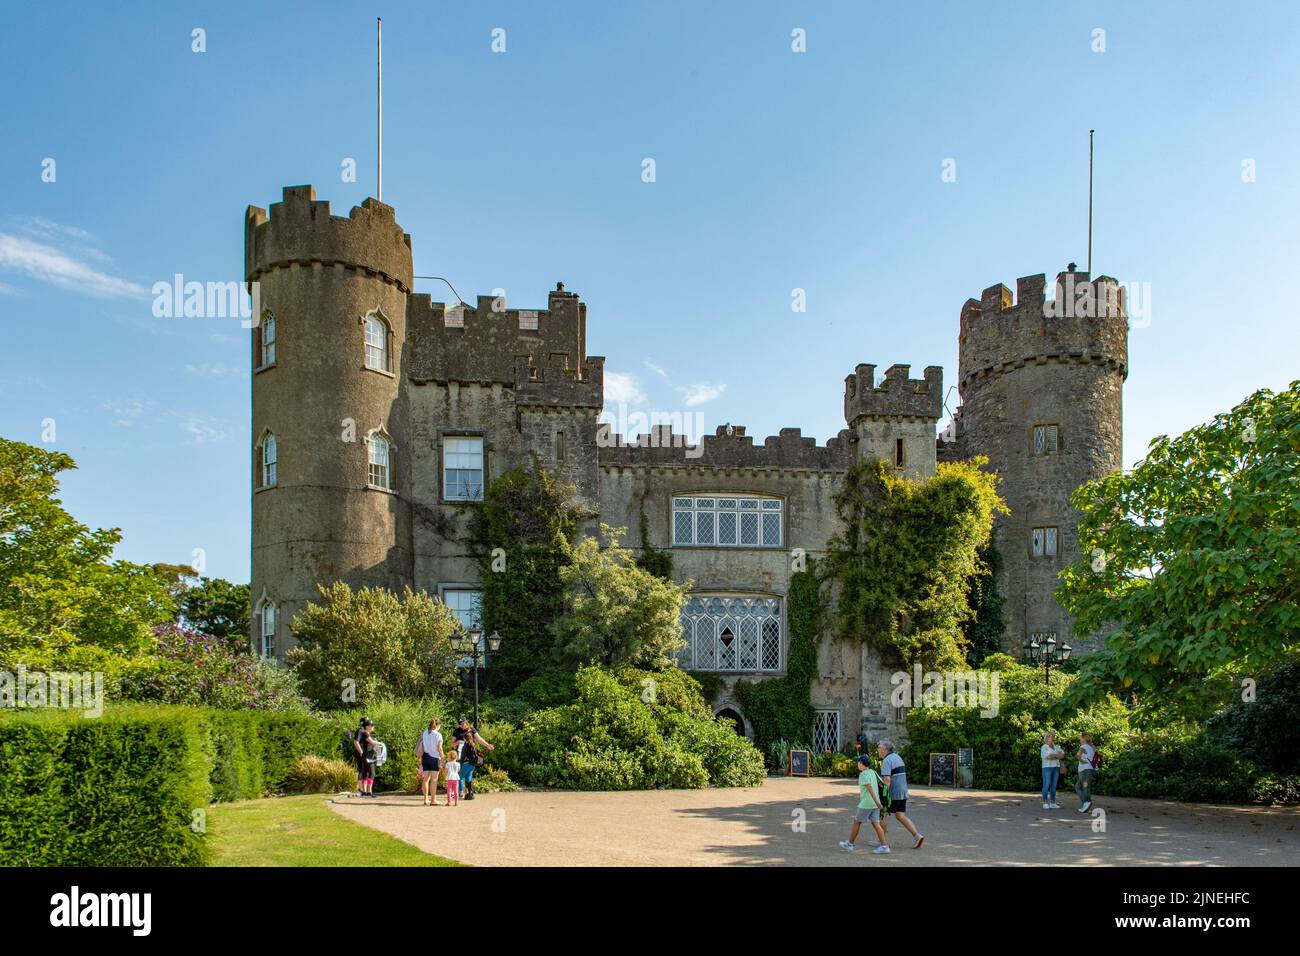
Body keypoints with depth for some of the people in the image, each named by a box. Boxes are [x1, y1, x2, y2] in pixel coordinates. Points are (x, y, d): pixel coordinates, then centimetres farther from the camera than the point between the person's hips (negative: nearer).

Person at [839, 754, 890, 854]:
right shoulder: (873, 772, 12)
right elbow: (881, 783, 15)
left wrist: (876, 801, -27)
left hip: (866, 804, -7)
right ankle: (884, 846, -4)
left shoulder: (863, 774, -12)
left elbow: (869, 787, -20)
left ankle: (850, 843, 14)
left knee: (857, 822, 6)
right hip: (875, 804, 7)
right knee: (875, 824, 4)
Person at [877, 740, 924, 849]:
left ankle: (881, 840, 12)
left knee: (883, 814, 5)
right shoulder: (898, 757, 16)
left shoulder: (887, 761, -14)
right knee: (901, 816, 8)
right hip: (903, 792, 8)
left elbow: (887, 780, -23)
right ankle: (917, 836, -6)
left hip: (893, 794, -8)